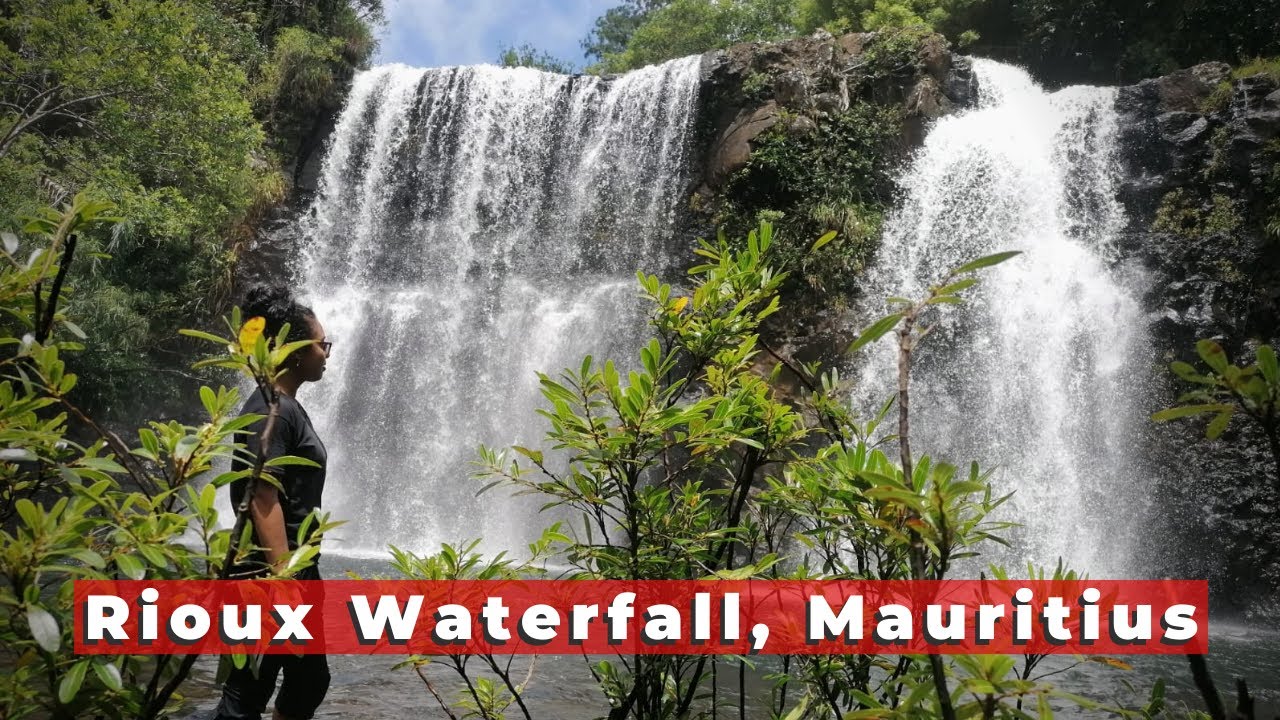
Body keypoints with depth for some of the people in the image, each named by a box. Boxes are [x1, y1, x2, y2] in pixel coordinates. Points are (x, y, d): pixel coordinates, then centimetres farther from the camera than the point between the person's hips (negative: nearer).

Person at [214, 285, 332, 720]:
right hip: (270, 576, -10)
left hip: (298, 570, 10)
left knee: (310, 682, 18)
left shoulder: (288, 407, 14)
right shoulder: (270, 411, -16)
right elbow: (263, 502, -22)